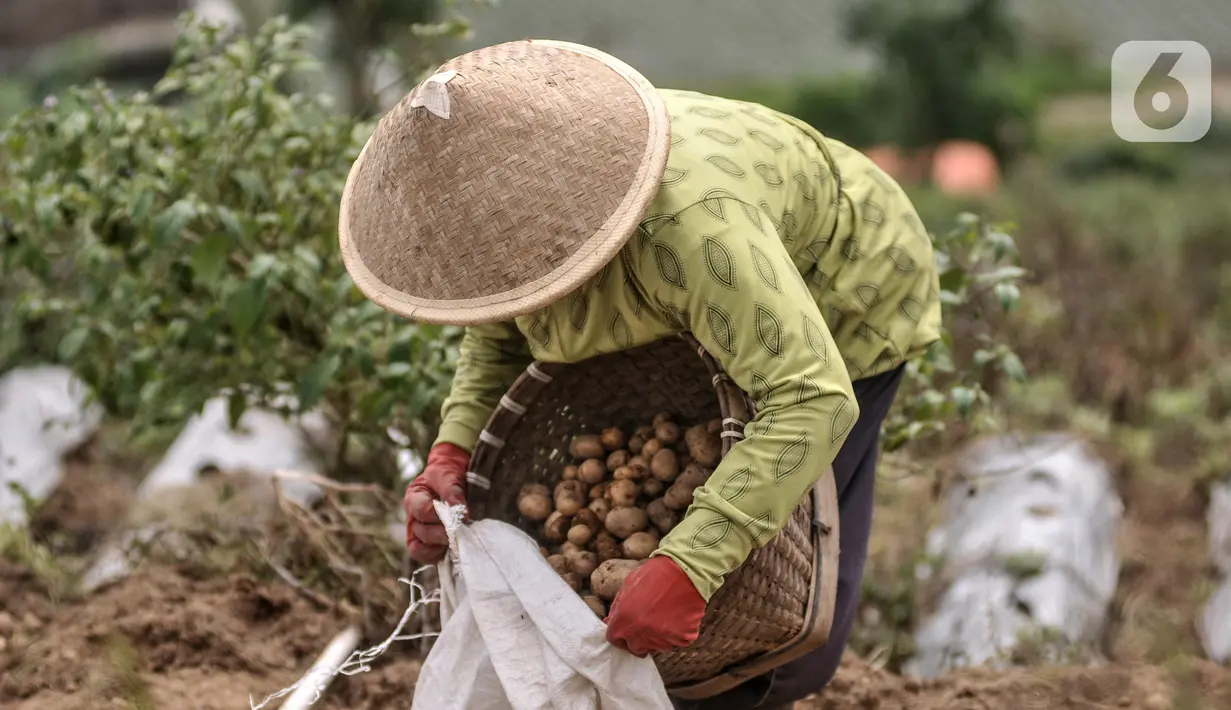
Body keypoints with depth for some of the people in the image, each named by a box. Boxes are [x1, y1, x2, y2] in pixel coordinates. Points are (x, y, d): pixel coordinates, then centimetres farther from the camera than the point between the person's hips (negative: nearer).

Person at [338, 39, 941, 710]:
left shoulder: (688, 224, -46)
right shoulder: (496, 202, -24)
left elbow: (813, 401, -50)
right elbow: (498, 340, -5)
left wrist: (686, 568, -56)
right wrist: (452, 455, -24)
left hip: (834, 306, -6)